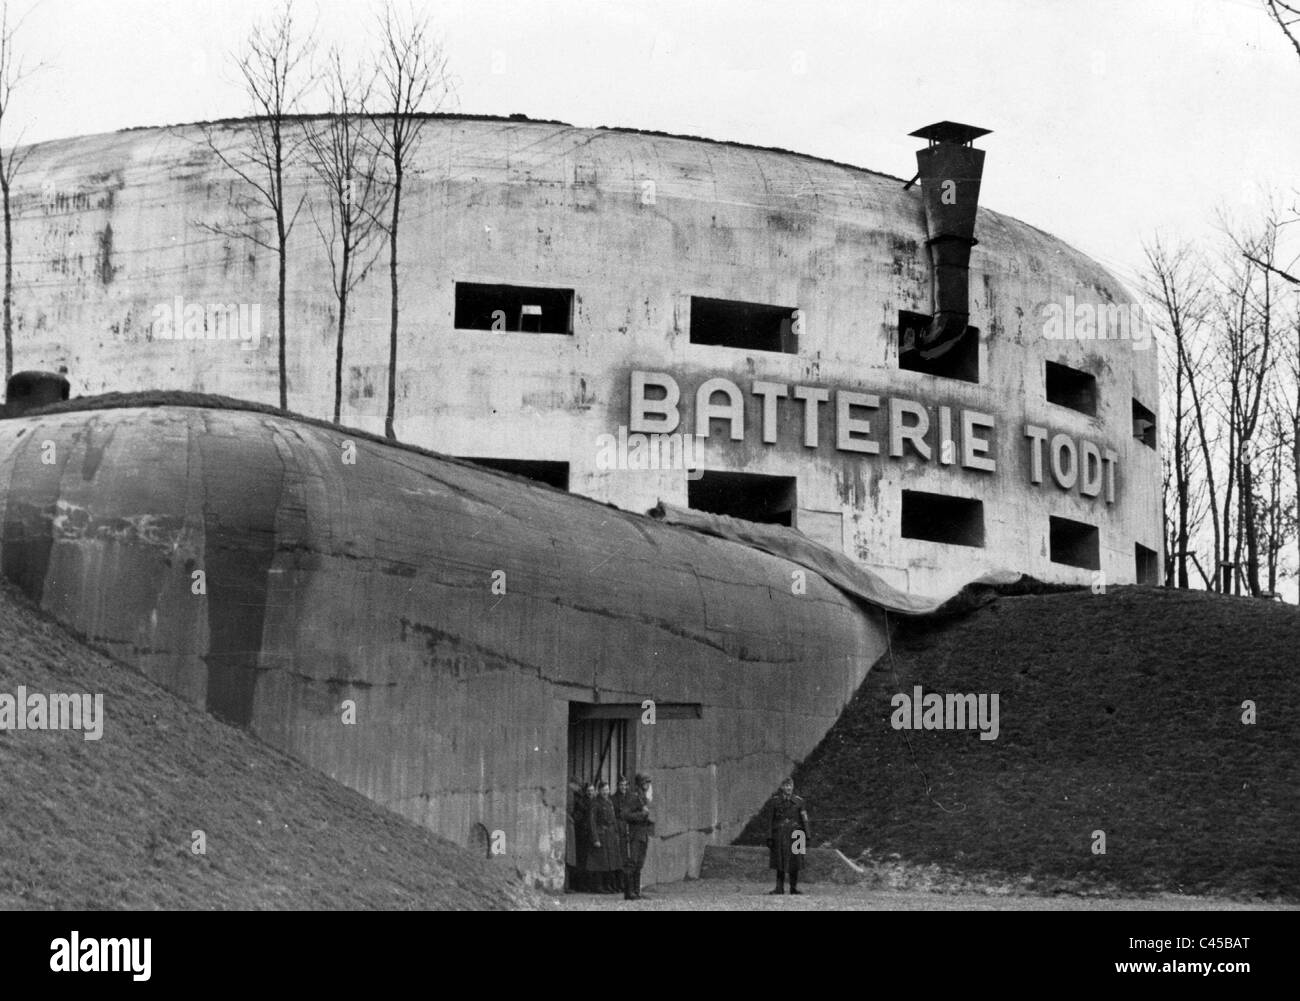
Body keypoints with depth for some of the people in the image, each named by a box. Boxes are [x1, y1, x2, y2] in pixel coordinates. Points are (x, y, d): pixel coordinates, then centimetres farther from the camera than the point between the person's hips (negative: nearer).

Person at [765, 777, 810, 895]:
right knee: (780, 863, 1)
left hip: (794, 835, 1)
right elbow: (770, 820, 3)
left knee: (795, 863, -1)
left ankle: (794, 887, 9)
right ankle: (779, 888, 6)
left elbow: (804, 820, 6)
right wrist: (769, 838, -3)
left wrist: (807, 837, 1)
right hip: (779, 835, -1)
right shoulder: (774, 801, 4)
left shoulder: (798, 801, 7)